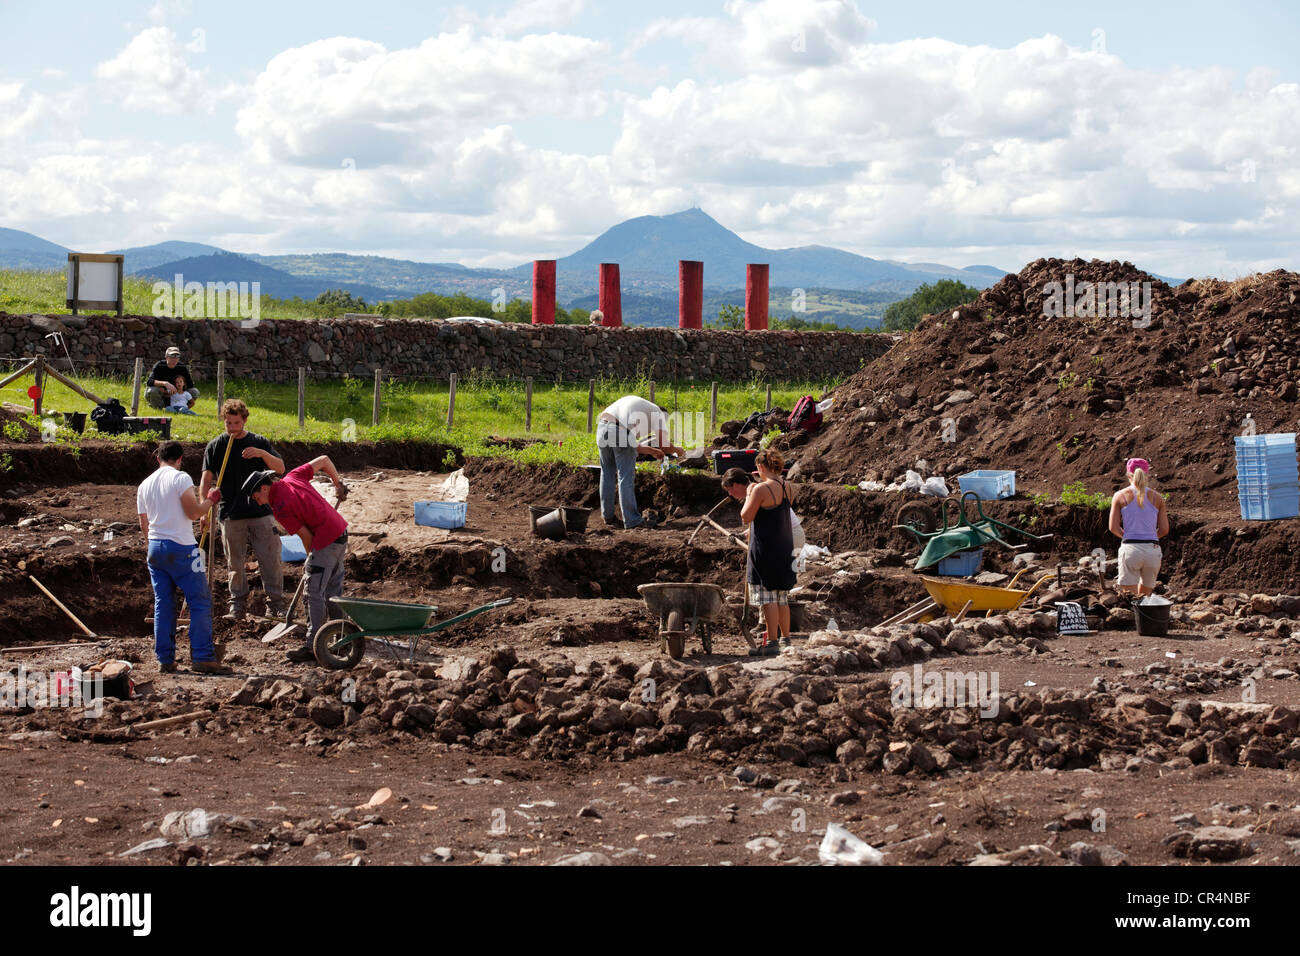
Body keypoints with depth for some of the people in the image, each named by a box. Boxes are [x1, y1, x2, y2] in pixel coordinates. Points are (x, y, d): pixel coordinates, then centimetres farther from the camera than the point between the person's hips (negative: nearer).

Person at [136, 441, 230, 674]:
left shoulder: (144, 485, 14)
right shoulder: (180, 478, -6)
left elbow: (144, 526, 17)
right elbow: (193, 512, -12)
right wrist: (210, 500, 5)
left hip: (155, 548, 7)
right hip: (181, 547, -7)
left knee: (163, 605, 10)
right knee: (200, 601, -3)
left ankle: (165, 659, 9)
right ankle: (202, 657, -10)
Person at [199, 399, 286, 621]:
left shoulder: (259, 443, 8)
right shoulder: (215, 446, 5)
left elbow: (280, 469, 4)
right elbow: (206, 479, 1)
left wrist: (263, 454, -15)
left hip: (261, 512, 0)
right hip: (231, 516, 0)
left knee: (270, 559, -3)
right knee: (235, 563, 4)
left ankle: (276, 604, 3)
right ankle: (238, 606, 13)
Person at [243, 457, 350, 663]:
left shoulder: (279, 508, -14)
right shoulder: (293, 477, 7)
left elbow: (306, 536, -10)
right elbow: (324, 460, 14)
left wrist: (311, 558, 7)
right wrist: (338, 483, 27)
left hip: (326, 541, -9)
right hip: (341, 531, 9)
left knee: (315, 594, -5)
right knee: (333, 591, 17)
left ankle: (313, 647, -4)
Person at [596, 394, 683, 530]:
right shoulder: (658, 413, 18)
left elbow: (633, 446, 39)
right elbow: (663, 445, 9)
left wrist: (651, 451, 47)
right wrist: (677, 450, 29)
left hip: (602, 428, 6)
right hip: (621, 432, -6)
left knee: (607, 473, 20)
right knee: (626, 478, 1)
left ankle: (607, 515, 28)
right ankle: (632, 520, 4)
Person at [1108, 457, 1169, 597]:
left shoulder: (1120, 495, 3)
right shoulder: (1157, 497, 8)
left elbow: (1113, 527, -1)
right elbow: (1164, 529, 7)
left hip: (1130, 549, -2)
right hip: (1153, 549, 2)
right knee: (1145, 595, 16)